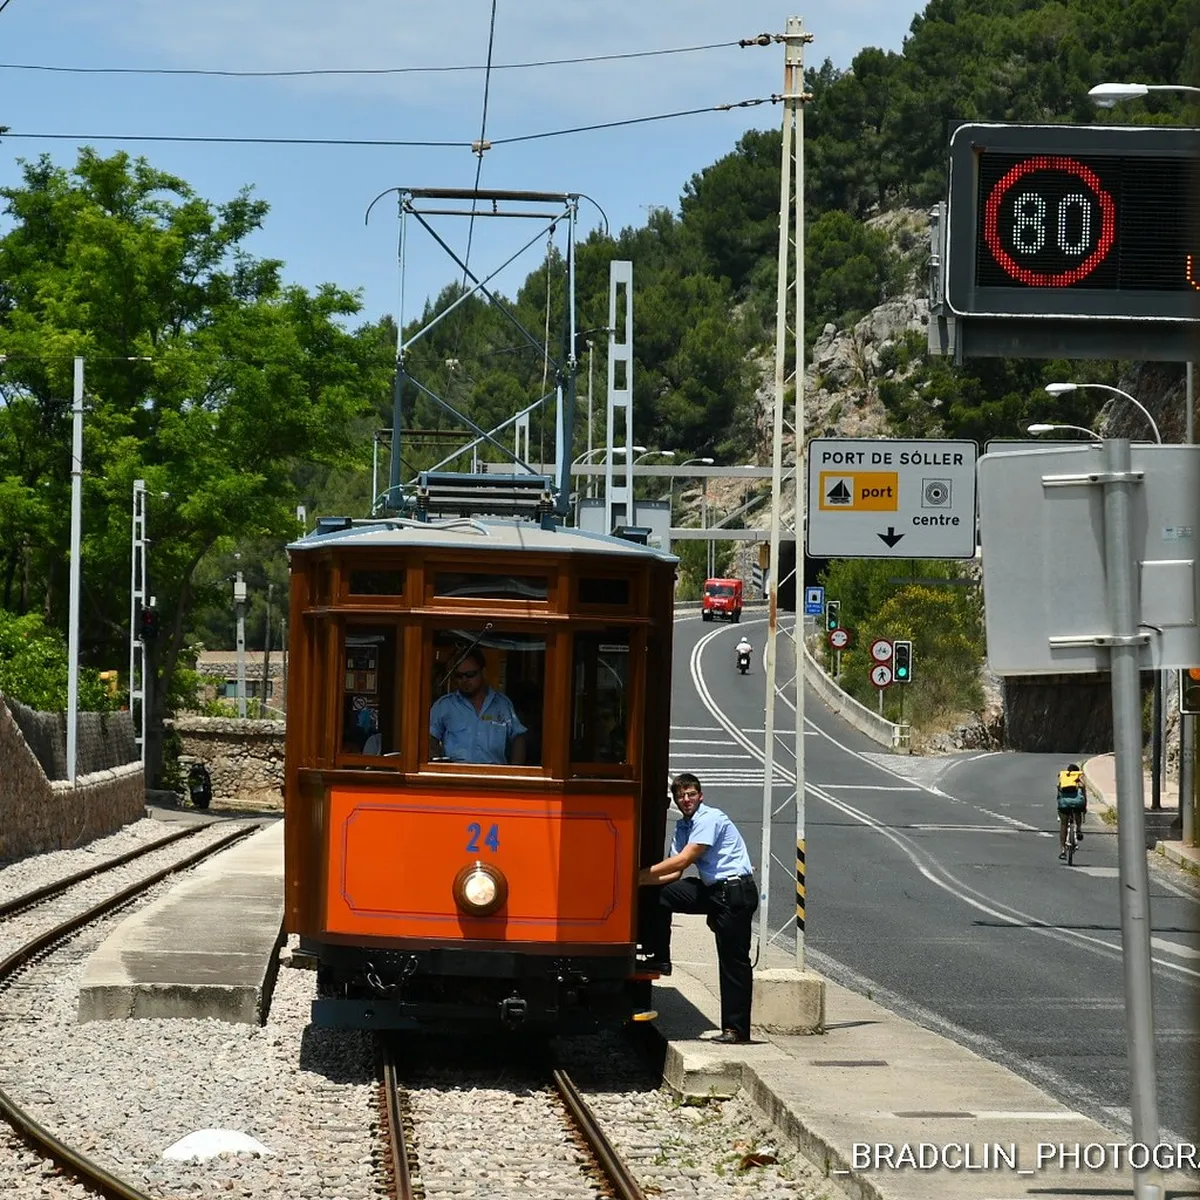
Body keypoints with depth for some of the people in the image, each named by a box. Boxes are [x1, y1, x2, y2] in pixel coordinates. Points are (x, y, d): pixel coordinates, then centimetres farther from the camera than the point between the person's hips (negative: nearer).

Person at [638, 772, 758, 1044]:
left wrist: (642, 874, -17)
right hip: (711, 889, 9)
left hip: (736, 892, -9)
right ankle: (659, 959, 8)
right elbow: (673, 875, 9)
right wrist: (641, 880, -8)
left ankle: (736, 1029, -2)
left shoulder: (710, 819, -14)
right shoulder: (683, 826, 13)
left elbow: (682, 861, -20)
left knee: (733, 960, -5)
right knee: (656, 895, 0)